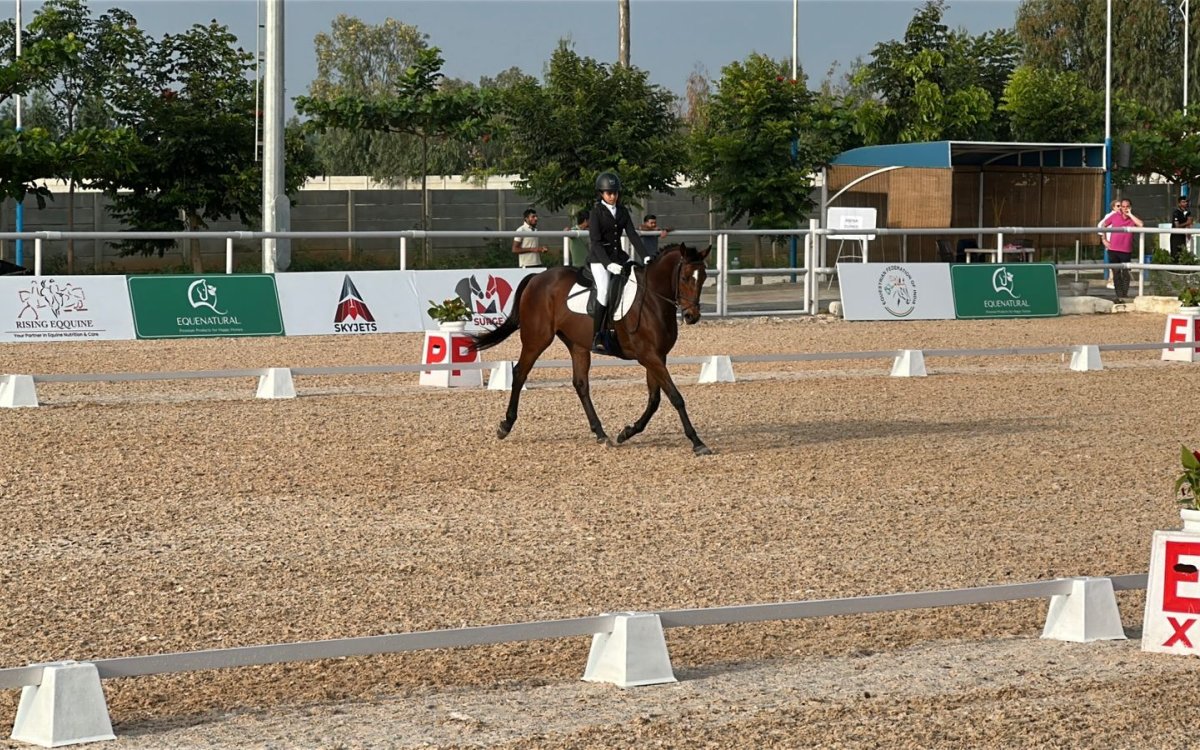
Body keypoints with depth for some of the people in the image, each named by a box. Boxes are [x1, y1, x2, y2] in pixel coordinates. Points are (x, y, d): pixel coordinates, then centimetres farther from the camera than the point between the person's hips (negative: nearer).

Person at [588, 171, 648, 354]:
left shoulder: (622, 211, 9)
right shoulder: (596, 212, -8)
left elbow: (632, 235, 5)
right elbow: (595, 242, -16)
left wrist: (645, 257, -7)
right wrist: (608, 264, -26)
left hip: (618, 255, 7)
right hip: (599, 257, -7)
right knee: (604, 289, -25)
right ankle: (596, 338, -21)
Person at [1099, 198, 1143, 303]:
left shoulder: (1132, 219, 0)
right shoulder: (1114, 216, 4)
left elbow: (1140, 224, -21)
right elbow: (1103, 225, 16)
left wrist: (1130, 214, -15)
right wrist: (1104, 240, 10)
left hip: (1126, 251, -1)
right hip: (1113, 249, 1)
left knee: (1125, 273, 0)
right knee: (1116, 273, 4)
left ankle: (1124, 296, 8)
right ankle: (1119, 296, 10)